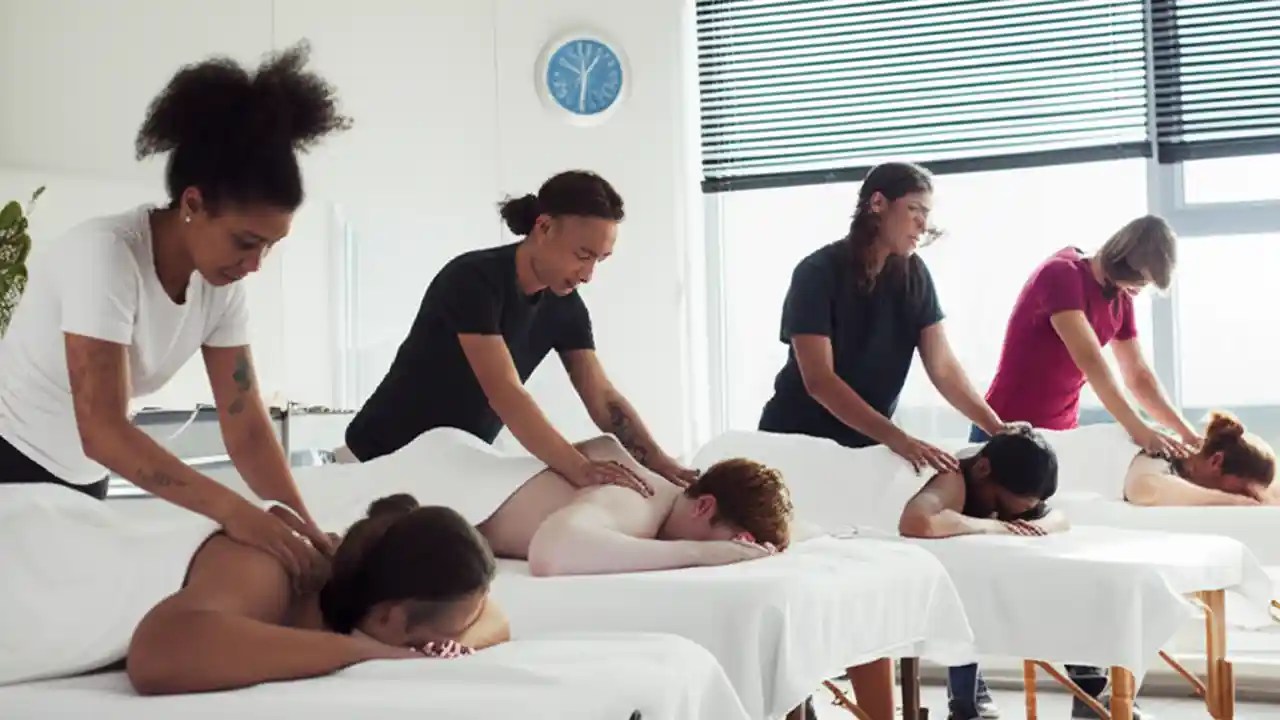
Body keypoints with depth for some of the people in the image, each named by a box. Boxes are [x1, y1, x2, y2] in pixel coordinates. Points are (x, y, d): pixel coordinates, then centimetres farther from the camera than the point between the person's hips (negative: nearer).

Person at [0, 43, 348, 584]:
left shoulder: (221, 285, -9)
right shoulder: (105, 254, -28)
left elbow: (246, 423, -11)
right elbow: (103, 431, -35)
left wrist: (303, 524, -26)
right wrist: (232, 509, -44)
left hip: (82, 478, 6)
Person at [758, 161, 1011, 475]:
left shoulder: (914, 275, -4)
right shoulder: (818, 273, -19)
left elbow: (943, 367, -7)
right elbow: (819, 381, -26)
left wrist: (999, 429, -21)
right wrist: (898, 438, -35)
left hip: (866, 442, 4)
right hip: (797, 440, -4)